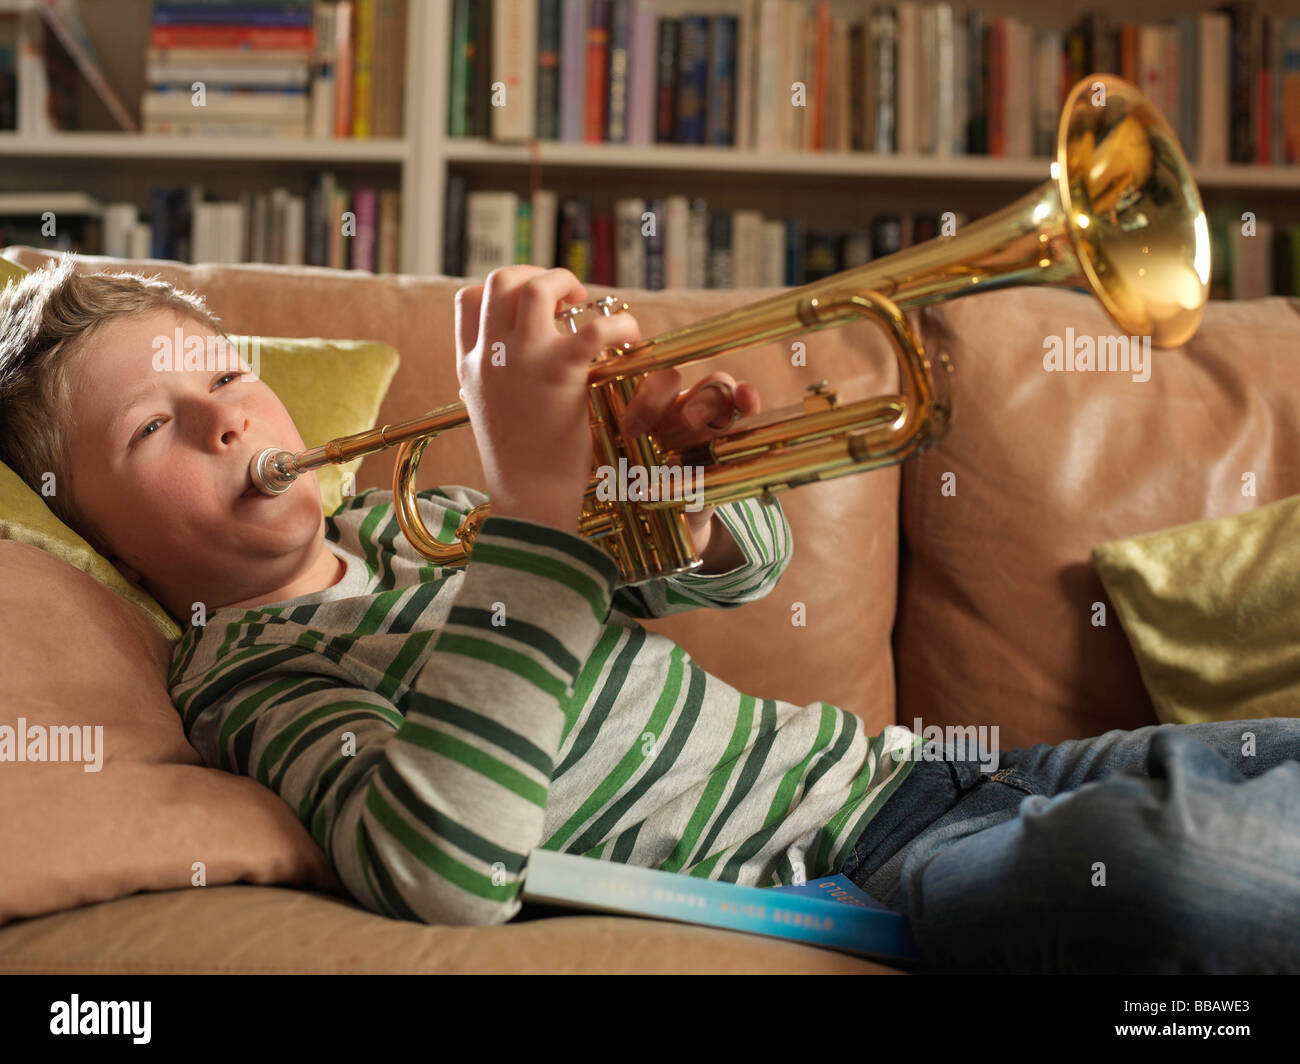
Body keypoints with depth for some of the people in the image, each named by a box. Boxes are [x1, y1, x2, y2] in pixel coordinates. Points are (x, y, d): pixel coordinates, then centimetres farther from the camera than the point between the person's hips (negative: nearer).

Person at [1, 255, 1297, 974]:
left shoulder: (403, 519, 15)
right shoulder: (241, 672, -5)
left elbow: (750, 560, 18)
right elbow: (442, 875, -28)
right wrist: (530, 503, -29)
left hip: (885, 764, 8)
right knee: (1144, 860, -34)